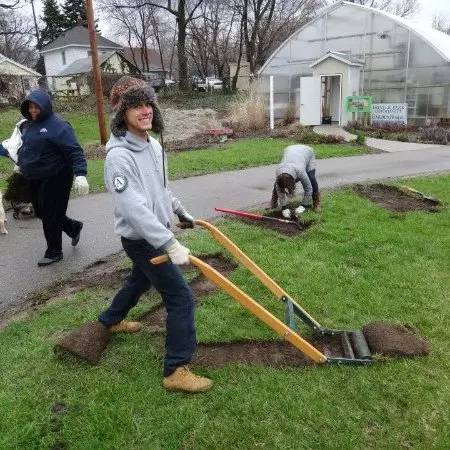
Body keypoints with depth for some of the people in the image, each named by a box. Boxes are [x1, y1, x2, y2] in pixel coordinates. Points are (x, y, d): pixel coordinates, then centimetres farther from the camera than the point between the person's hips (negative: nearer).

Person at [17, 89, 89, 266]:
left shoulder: (57, 125, -17)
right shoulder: (31, 124, 9)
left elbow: (75, 151, -24)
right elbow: (25, 147, 25)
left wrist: (80, 175, -36)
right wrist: (20, 164, 37)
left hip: (55, 179, -9)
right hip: (34, 179, 9)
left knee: (50, 216, 0)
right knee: (41, 213, 17)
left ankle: (54, 252, 19)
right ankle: (74, 227, 37)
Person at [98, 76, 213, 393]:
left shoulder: (153, 144, 3)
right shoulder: (120, 156, -26)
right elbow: (134, 209, -34)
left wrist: (180, 212, 27)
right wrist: (170, 244, -36)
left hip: (154, 234, 10)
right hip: (142, 239, -9)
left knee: (141, 280, 30)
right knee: (181, 297, -8)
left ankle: (111, 320, 57)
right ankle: (177, 371, 4)